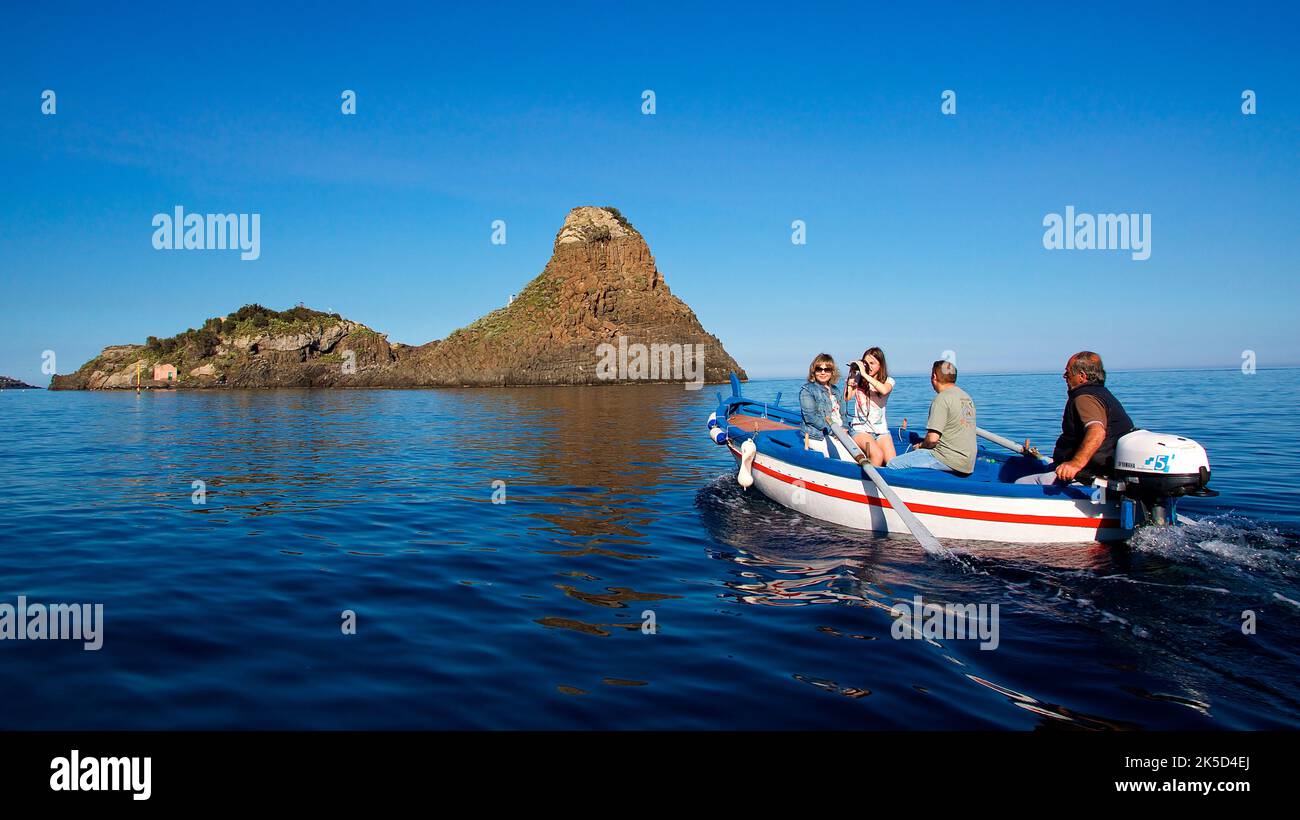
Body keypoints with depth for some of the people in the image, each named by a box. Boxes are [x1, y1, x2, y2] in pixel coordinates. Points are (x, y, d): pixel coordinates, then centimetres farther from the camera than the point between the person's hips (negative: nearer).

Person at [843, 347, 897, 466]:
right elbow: (846, 398, -8)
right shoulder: (858, 379, 8)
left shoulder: (888, 380, 6)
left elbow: (884, 390, -21)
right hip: (860, 429, -2)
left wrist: (865, 374, -21)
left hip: (881, 430, 2)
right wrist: (851, 375, -7)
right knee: (877, 455, -28)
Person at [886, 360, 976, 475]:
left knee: (892, 464, -10)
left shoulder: (942, 398, -14)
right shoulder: (967, 397, 15)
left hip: (949, 461, -10)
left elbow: (933, 438, -20)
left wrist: (921, 445, 2)